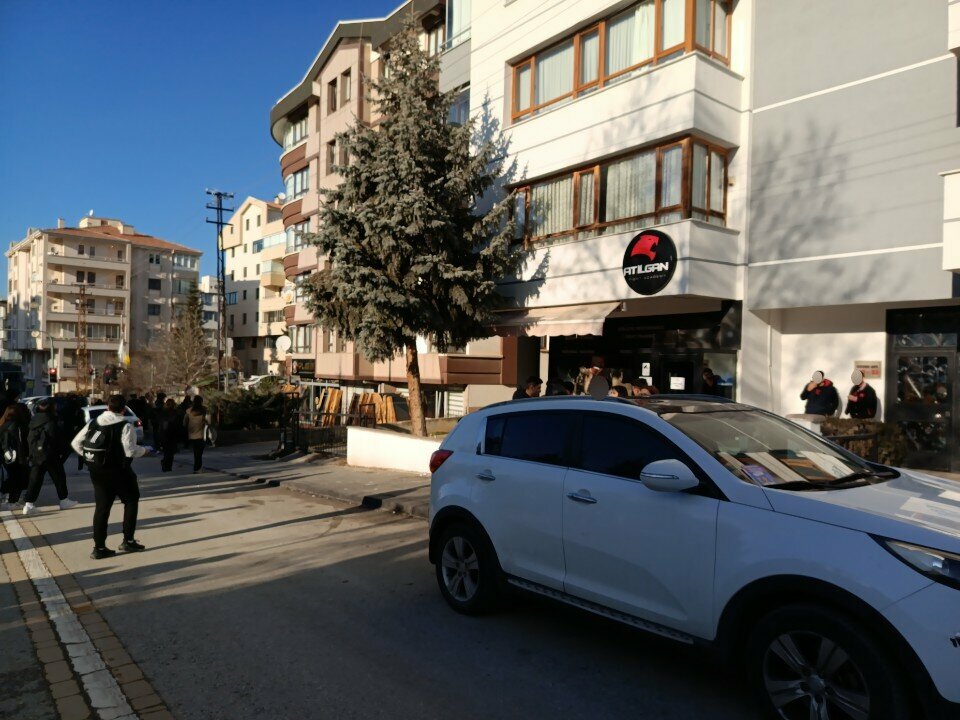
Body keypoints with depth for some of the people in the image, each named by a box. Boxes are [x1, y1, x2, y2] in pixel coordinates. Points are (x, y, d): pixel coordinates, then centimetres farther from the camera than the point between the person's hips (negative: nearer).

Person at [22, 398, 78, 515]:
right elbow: (56, 438, -16)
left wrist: (32, 453, 13)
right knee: (59, 477, 7)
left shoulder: (34, 420, 9)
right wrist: (60, 452, -5)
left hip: (36, 454, 7)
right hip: (50, 454, -7)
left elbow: (29, 438, 11)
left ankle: (29, 504, 3)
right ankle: (64, 500, 15)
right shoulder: (50, 421, -15)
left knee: (35, 479, 8)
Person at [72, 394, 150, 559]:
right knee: (131, 501, 13)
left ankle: (99, 547, 11)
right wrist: (143, 450, -2)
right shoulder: (125, 426, -13)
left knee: (102, 507, 11)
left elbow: (76, 443, 8)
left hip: (97, 472, 6)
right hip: (118, 471, -5)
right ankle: (128, 541, 13)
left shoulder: (93, 423, 7)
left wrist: (89, 456, 16)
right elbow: (130, 451, -21)